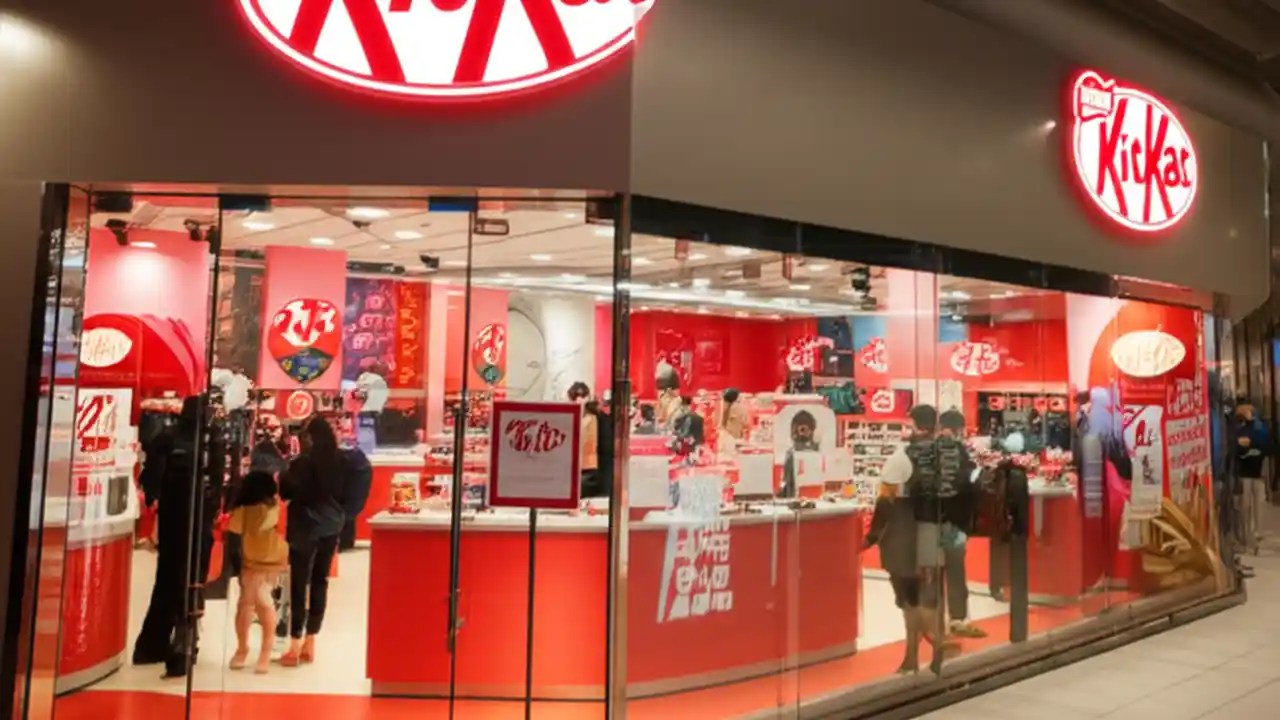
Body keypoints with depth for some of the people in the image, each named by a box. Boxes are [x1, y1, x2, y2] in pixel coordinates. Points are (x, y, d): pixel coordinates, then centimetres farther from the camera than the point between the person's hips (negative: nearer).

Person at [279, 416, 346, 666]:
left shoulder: (302, 463, -13)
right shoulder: (339, 461, 1)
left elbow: (284, 492, -2)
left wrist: (282, 477, 13)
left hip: (305, 528, -5)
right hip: (331, 526, 5)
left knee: (300, 584, 1)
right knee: (320, 582, 10)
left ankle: (295, 648, 6)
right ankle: (309, 644, 18)